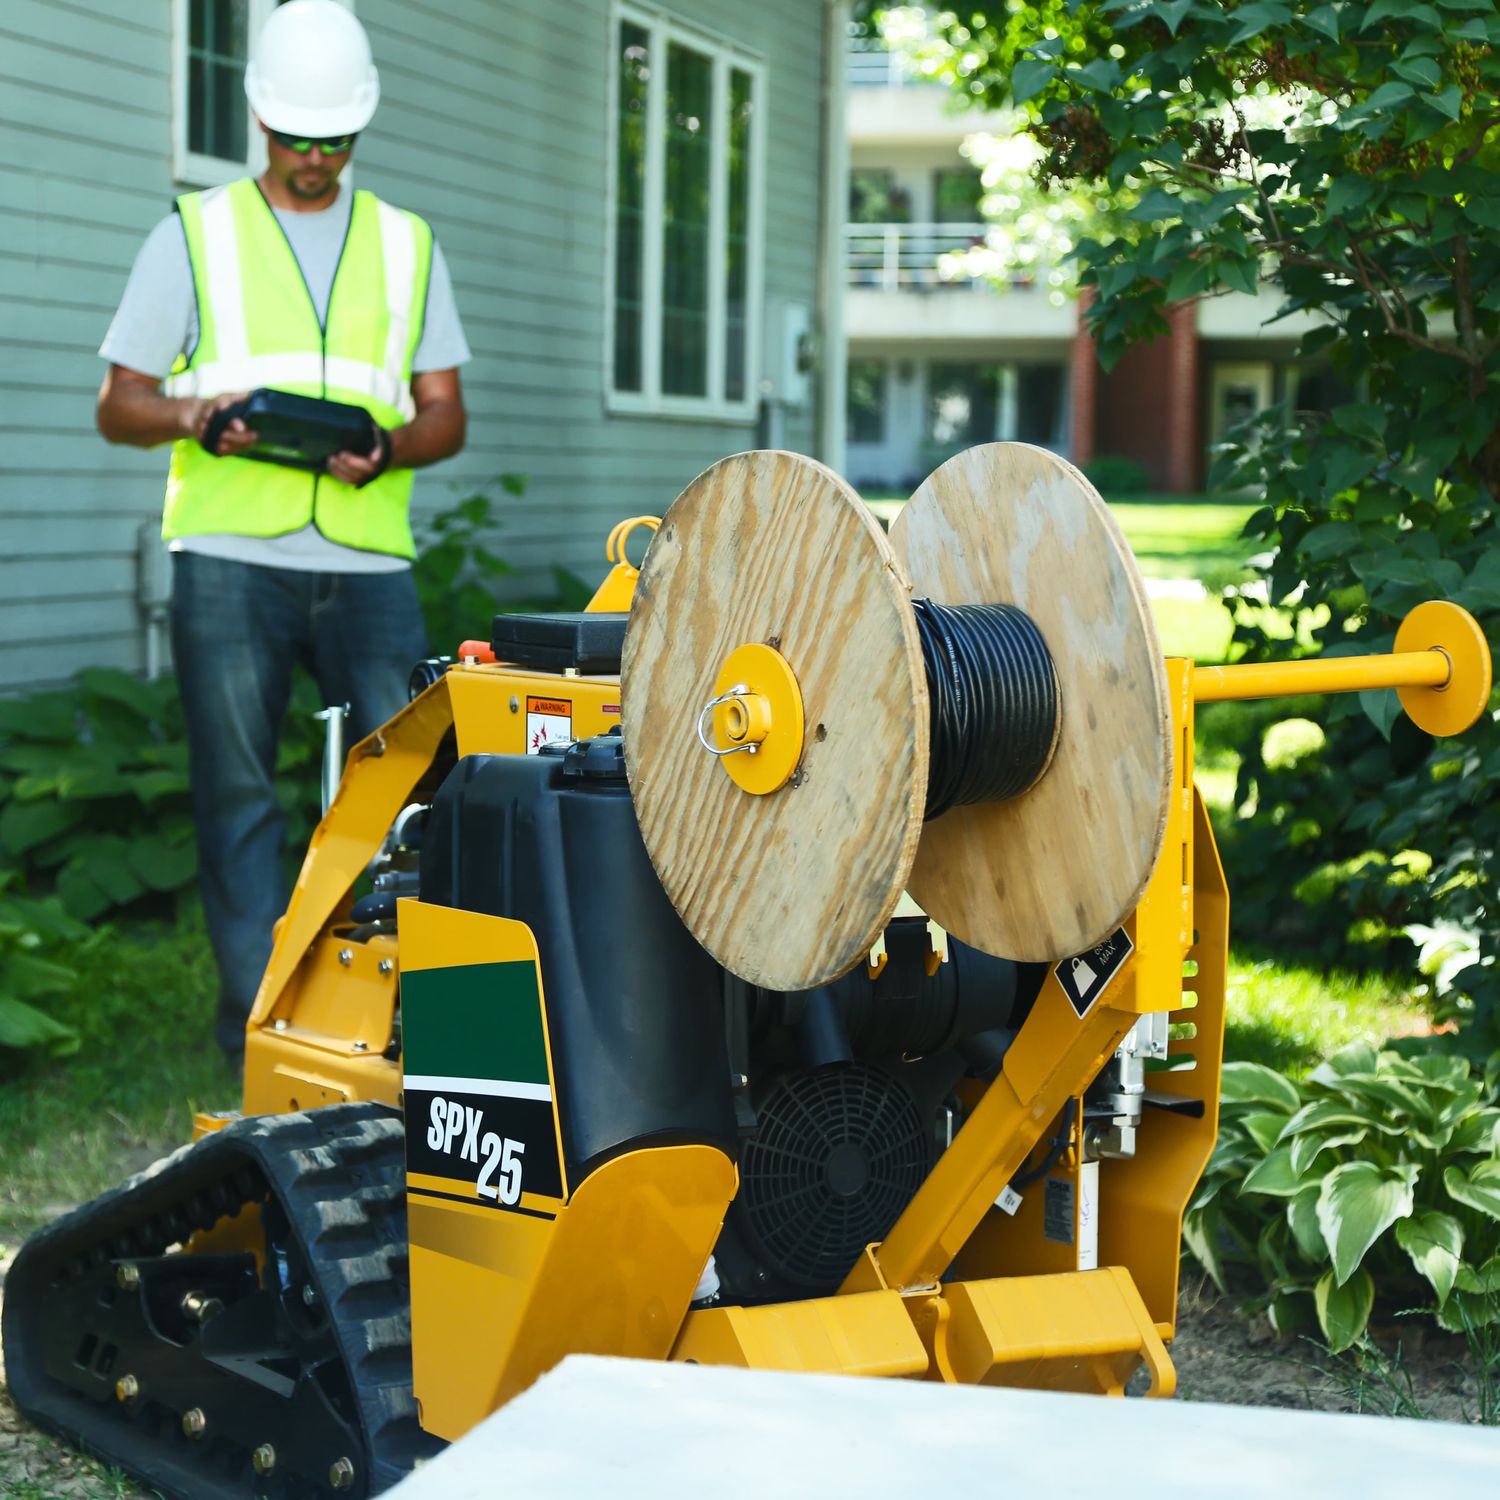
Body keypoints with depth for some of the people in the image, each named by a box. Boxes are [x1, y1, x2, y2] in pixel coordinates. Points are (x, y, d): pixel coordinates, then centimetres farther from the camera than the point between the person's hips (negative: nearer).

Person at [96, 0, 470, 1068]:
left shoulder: (407, 246, 17)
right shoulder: (195, 235, 11)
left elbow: (446, 412, 13)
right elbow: (120, 406, 9)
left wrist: (389, 447, -9)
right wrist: (196, 414, -13)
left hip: (368, 559, 2)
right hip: (229, 556, -1)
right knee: (240, 794, -2)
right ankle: (259, 1039, 3)